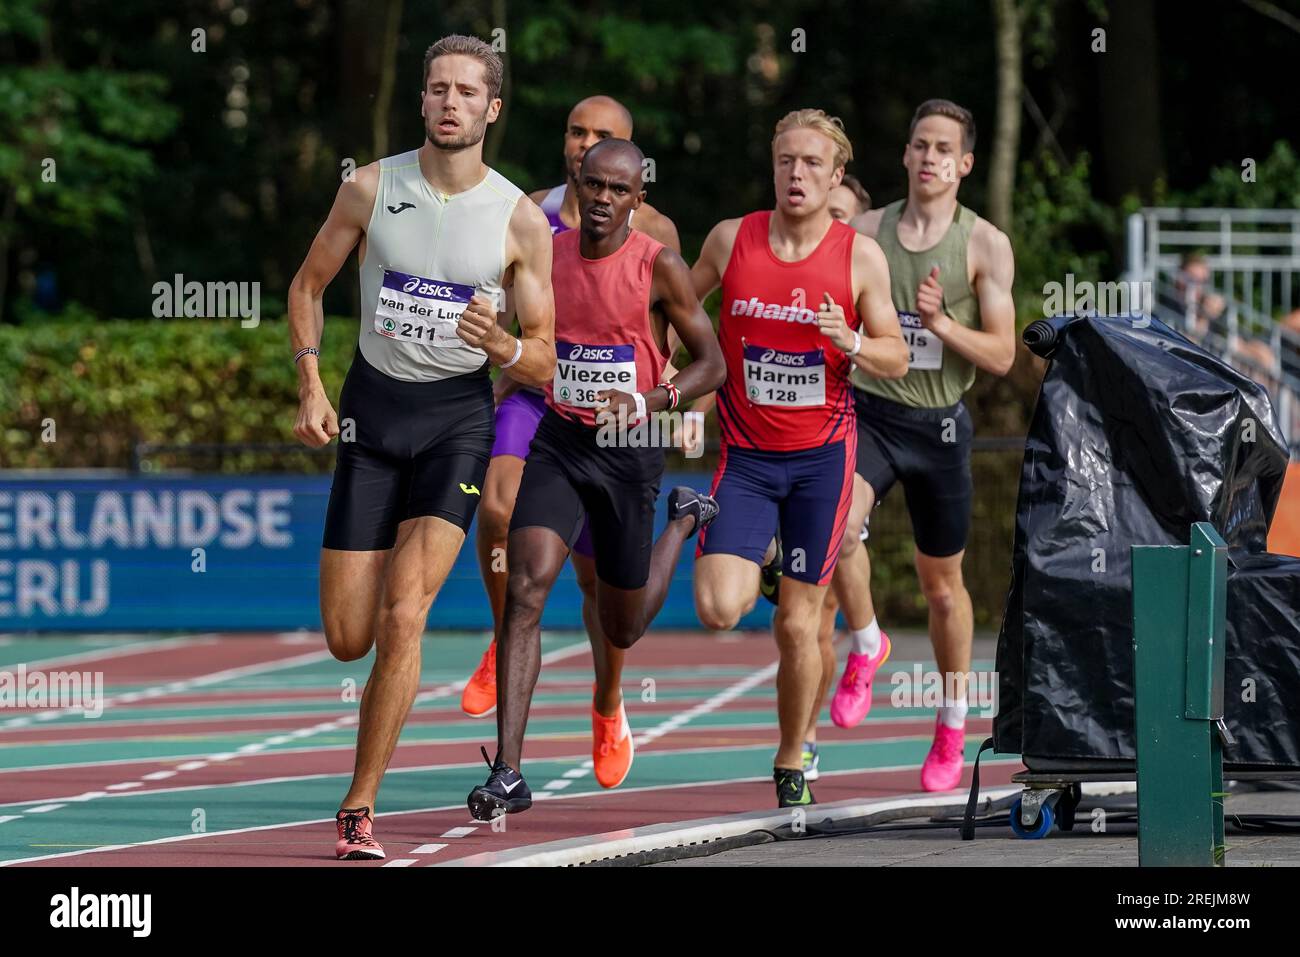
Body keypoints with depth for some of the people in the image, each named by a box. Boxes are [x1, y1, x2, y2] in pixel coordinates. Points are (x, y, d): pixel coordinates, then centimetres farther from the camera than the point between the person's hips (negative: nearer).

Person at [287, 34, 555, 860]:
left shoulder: (520, 220, -5)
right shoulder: (372, 188, -2)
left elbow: (543, 365, 0)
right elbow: (310, 284, 11)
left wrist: (500, 344, -22)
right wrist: (310, 386, -2)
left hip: (457, 419, -2)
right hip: (371, 409, 2)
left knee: (402, 618, -17)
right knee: (347, 639, 0)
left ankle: (361, 809, -8)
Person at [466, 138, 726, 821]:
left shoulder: (659, 268, -9)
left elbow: (712, 363, -5)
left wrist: (651, 401, -21)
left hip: (628, 450, -2)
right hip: (559, 442, 2)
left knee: (622, 630, 14)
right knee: (525, 591, -20)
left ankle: (686, 521, 45)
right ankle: (507, 774, -22)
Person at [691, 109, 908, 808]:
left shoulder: (861, 257, -5)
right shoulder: (731, 239, -2)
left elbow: (896, 359, 0)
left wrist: (851, 341, -20)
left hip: (821, 455, -1)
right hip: (745, 454, 1)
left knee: (797, 626, 2)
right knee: (719, 610, -16)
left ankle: (792, 764, 20)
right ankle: (749, 567, 21)